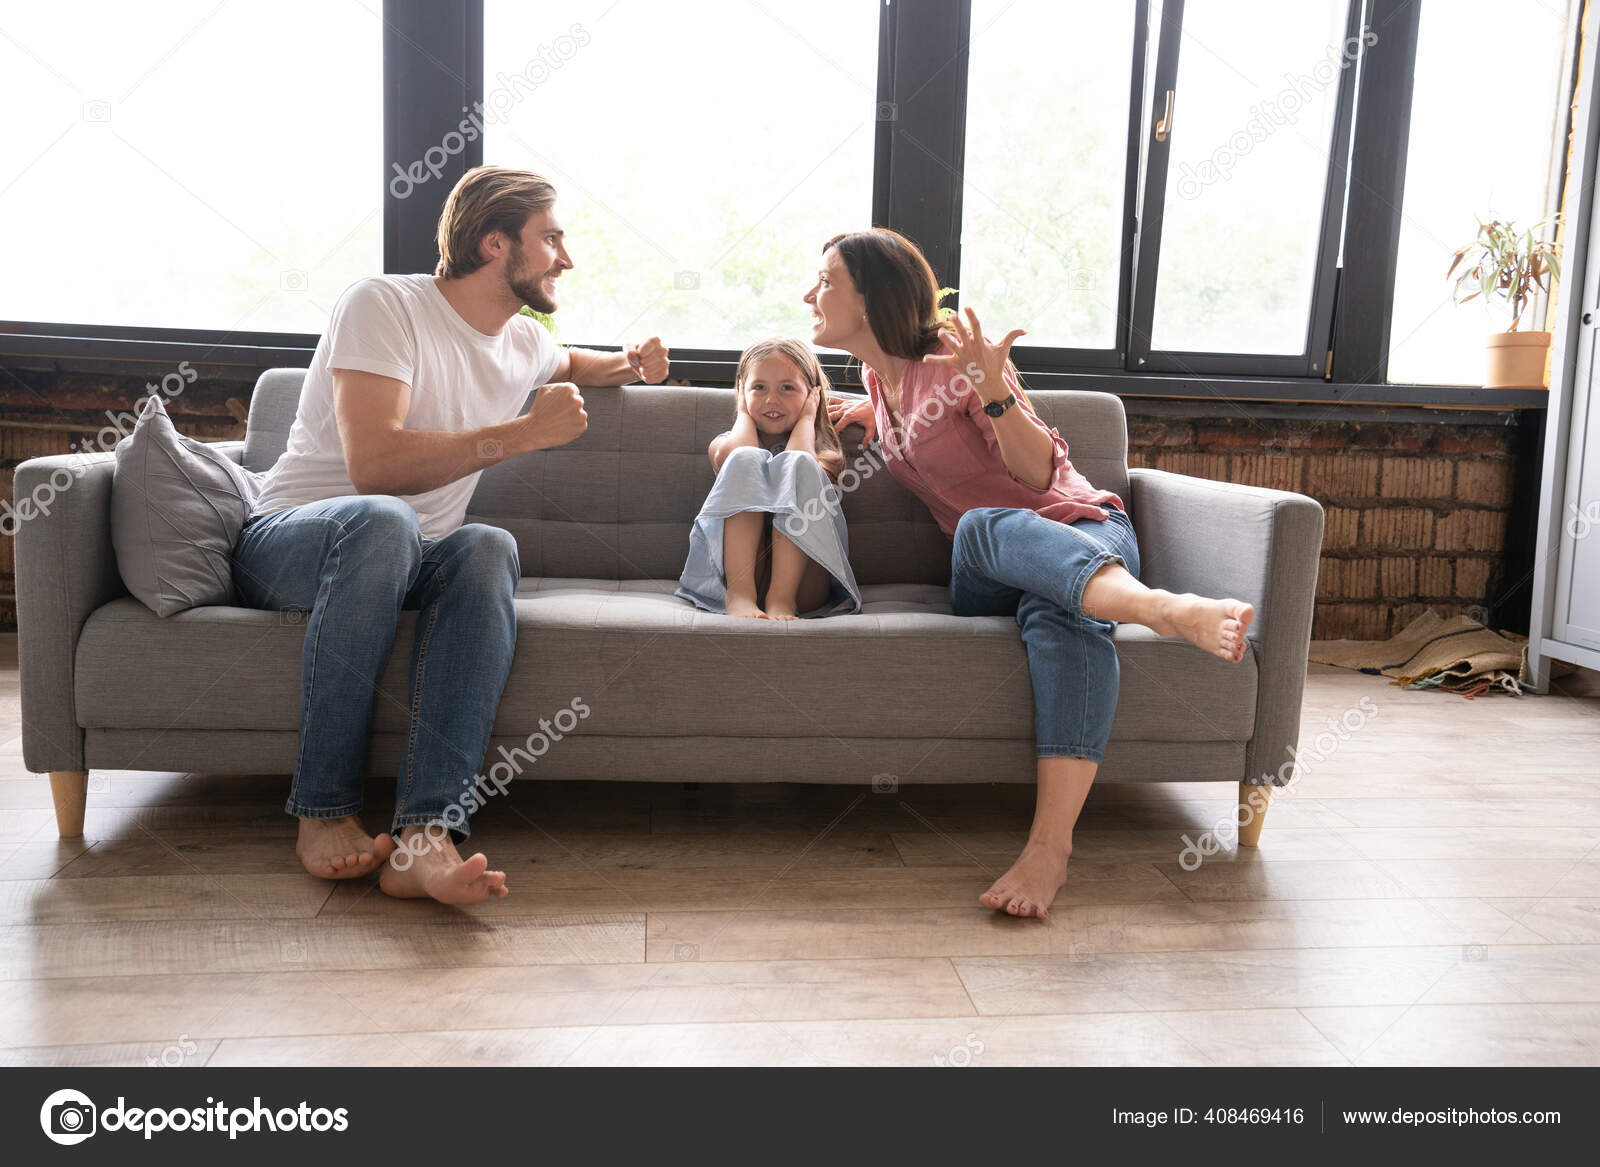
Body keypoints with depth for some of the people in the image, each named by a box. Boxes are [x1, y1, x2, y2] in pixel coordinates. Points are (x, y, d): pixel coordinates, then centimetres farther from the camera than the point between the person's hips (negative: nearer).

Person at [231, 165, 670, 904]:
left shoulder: (523, 340, 14)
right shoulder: (384, 304, -10)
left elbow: (563, 364, 42)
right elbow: (374, 463, -25)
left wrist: (624, 364, 20)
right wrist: (523, 433, -21)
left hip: (406, 565, 5)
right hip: (288, 541, -5)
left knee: (489, 547, -32)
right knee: (382, 521, -41)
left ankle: (425, 835, -45)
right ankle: (323, 813, -29)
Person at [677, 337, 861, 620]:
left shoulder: (823, 452, 19)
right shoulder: (726, 443, 23)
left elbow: (802, 465, -6)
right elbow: (726, 456, -3)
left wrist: (806, 417, 11)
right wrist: (744, 413, 16)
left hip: (802, 582, 0)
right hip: (734, 567, 1)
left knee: (798, 463, -18)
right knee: (746, 459, -16)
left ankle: (782, 598, -32)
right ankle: (739, 594, -34)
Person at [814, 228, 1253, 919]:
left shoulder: (952, 360, -8)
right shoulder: (880, 375, 15)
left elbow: (1041, 474, -16)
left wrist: (992, 388, -31)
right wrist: (874, 410, 21)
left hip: (1081, 529, -4)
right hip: (991, 573, 4)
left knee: (1062, 612, -42)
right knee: (985, 525, -37)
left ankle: (1051, 844, -57)